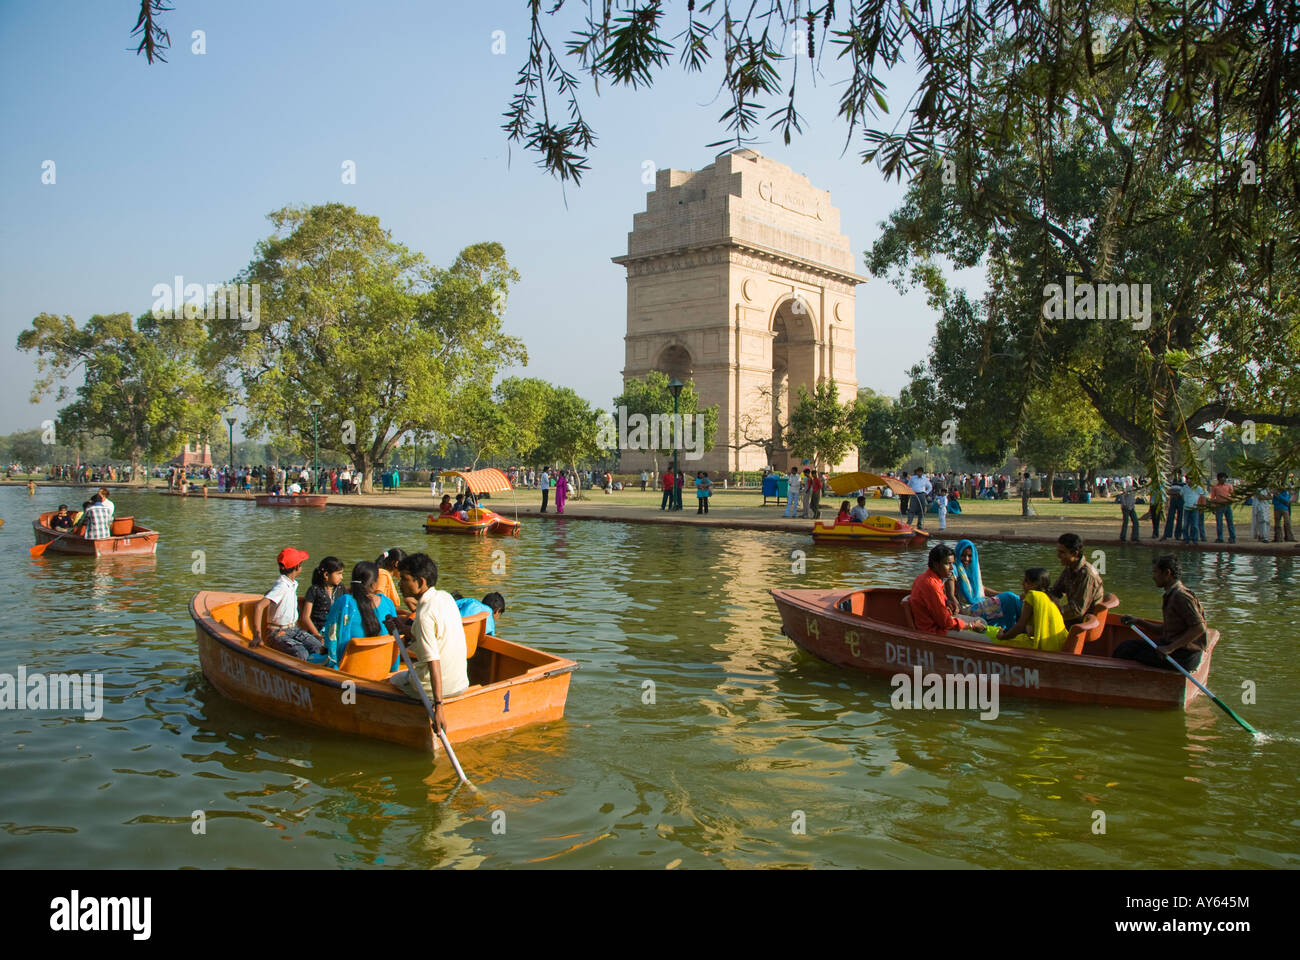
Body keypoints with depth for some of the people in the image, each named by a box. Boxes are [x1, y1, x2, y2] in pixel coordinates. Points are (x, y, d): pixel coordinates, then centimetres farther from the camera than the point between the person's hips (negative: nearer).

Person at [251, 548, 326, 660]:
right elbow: (259, 606, -31)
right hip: (278, 633, -8)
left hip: (294, 629, 8)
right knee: (301, 654, -34)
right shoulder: (281, 587, -20)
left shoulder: (293, 584, 10)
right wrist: (257, 636, -37)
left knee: (319, 648, -18)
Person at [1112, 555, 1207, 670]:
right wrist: (1138, 621, 11)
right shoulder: (1170, 595, 14)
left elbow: (1199, 628, -23)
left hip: (1183, 655, -9)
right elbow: (1164, 630, 20)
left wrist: (1171, 648, -22)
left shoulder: (1181, 596, -18)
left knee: (1128, 651, -5)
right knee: (1129, 644, 7)